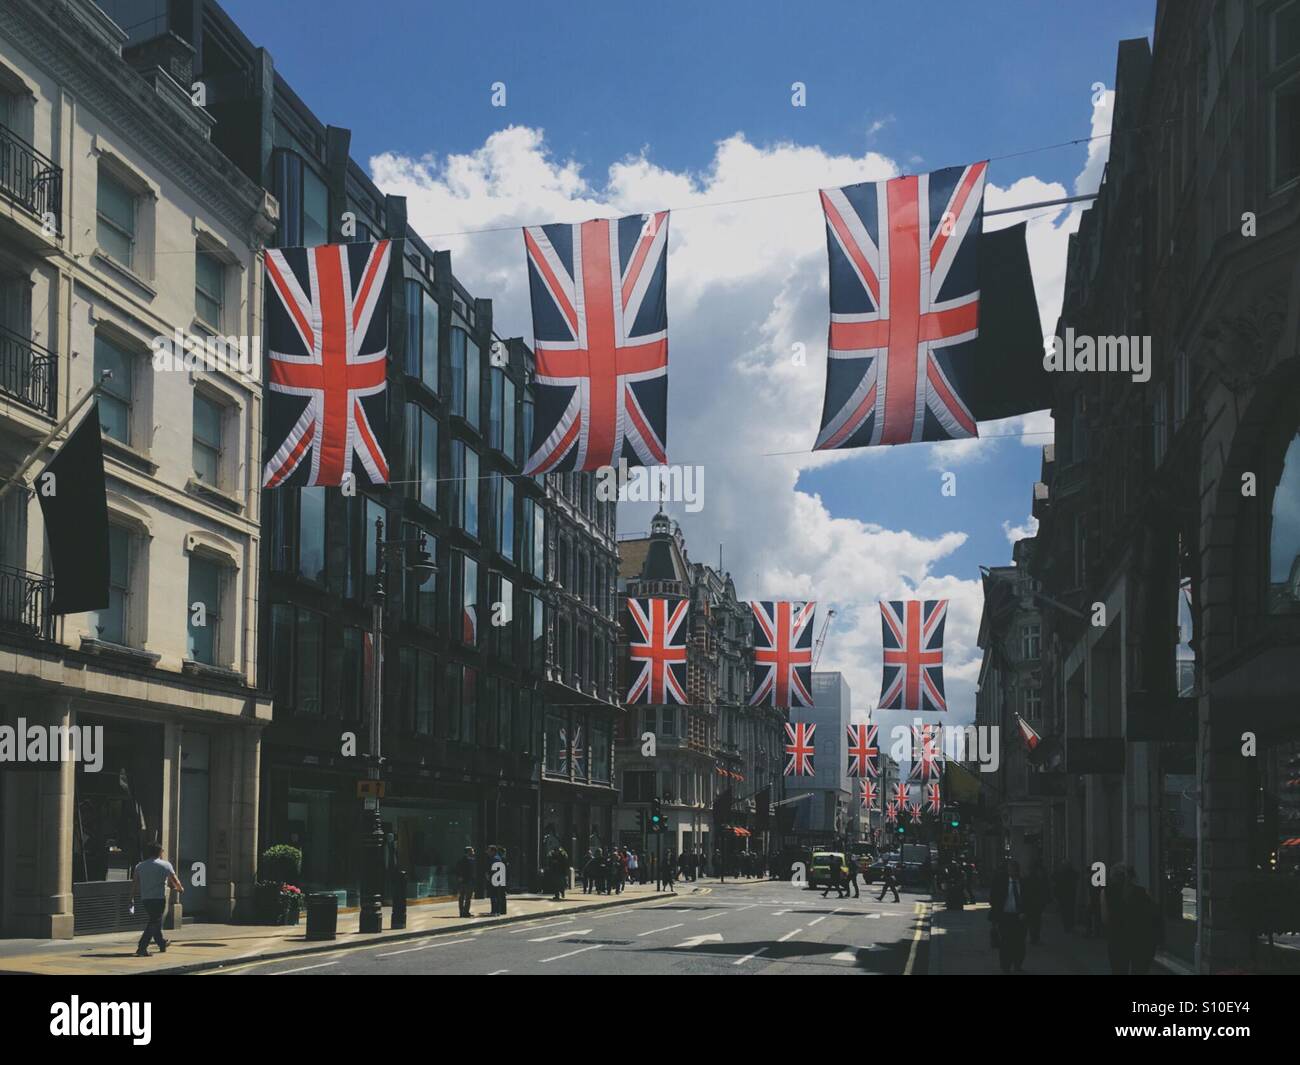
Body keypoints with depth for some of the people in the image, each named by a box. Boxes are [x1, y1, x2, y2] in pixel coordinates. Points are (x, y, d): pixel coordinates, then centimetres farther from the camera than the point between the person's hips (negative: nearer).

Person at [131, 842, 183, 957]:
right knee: (154, 923, -4)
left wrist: (132, 898, 6)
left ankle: (161, 943, 37)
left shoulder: (140, 866, 9)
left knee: (156, 921, 22)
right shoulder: (165, 865, -2)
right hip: (159, 898, -6)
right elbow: (175, 881, 1)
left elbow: (134, 883, 4)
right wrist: (180, 889, 20)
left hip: (145, 899, 6)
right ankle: (141, 948, -15)